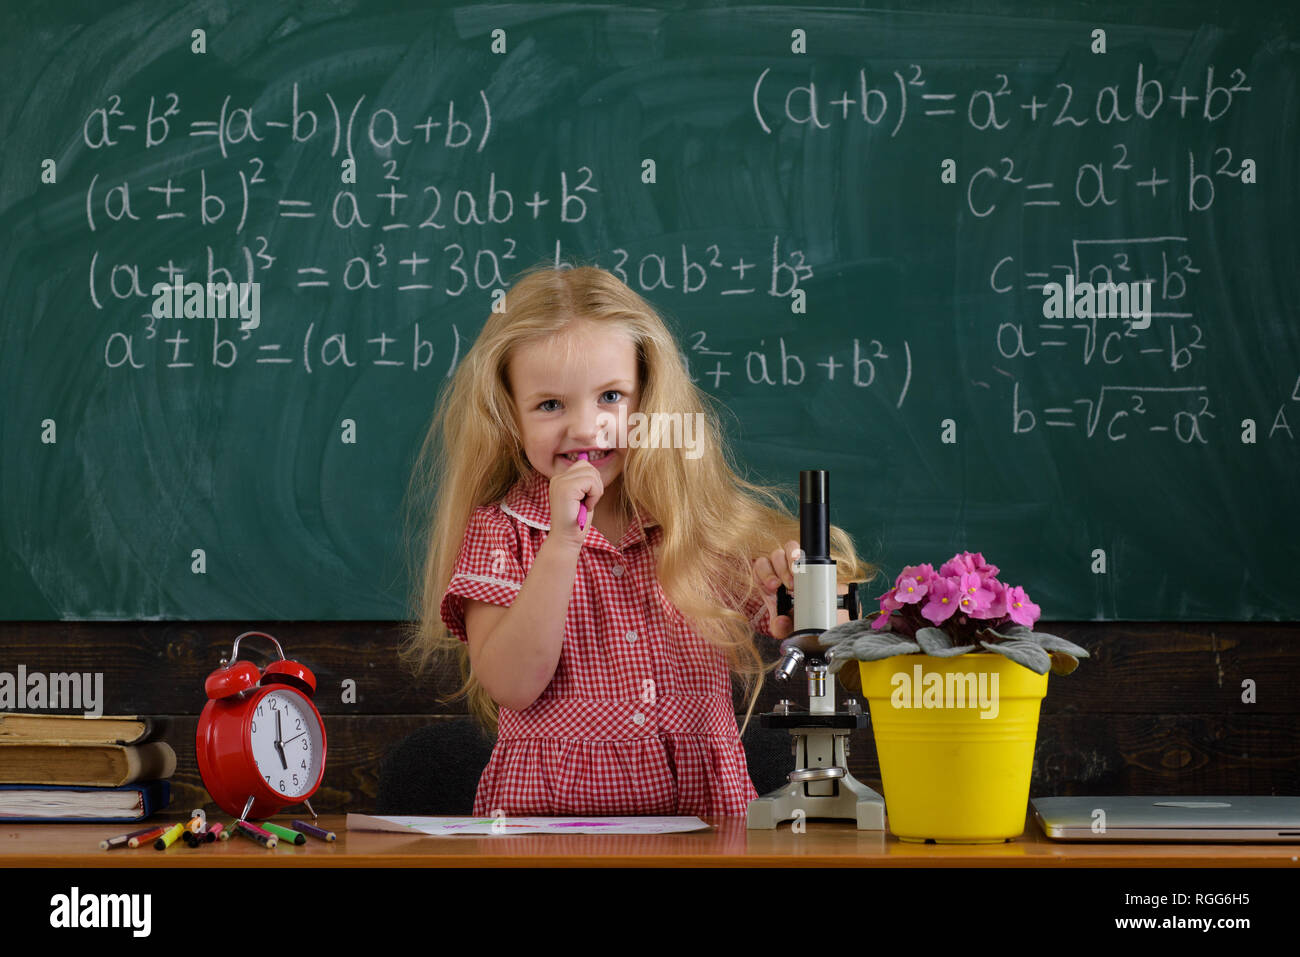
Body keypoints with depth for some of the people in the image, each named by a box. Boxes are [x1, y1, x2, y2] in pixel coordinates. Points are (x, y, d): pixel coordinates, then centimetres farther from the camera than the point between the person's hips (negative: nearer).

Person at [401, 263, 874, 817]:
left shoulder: (705, 526, 9)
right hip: (548, 811, -4)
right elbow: (512, 686, -9)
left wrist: (801, 581, -10)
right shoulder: (500, 528, 4)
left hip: (702, 806, 5)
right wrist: (563, 541, -15)